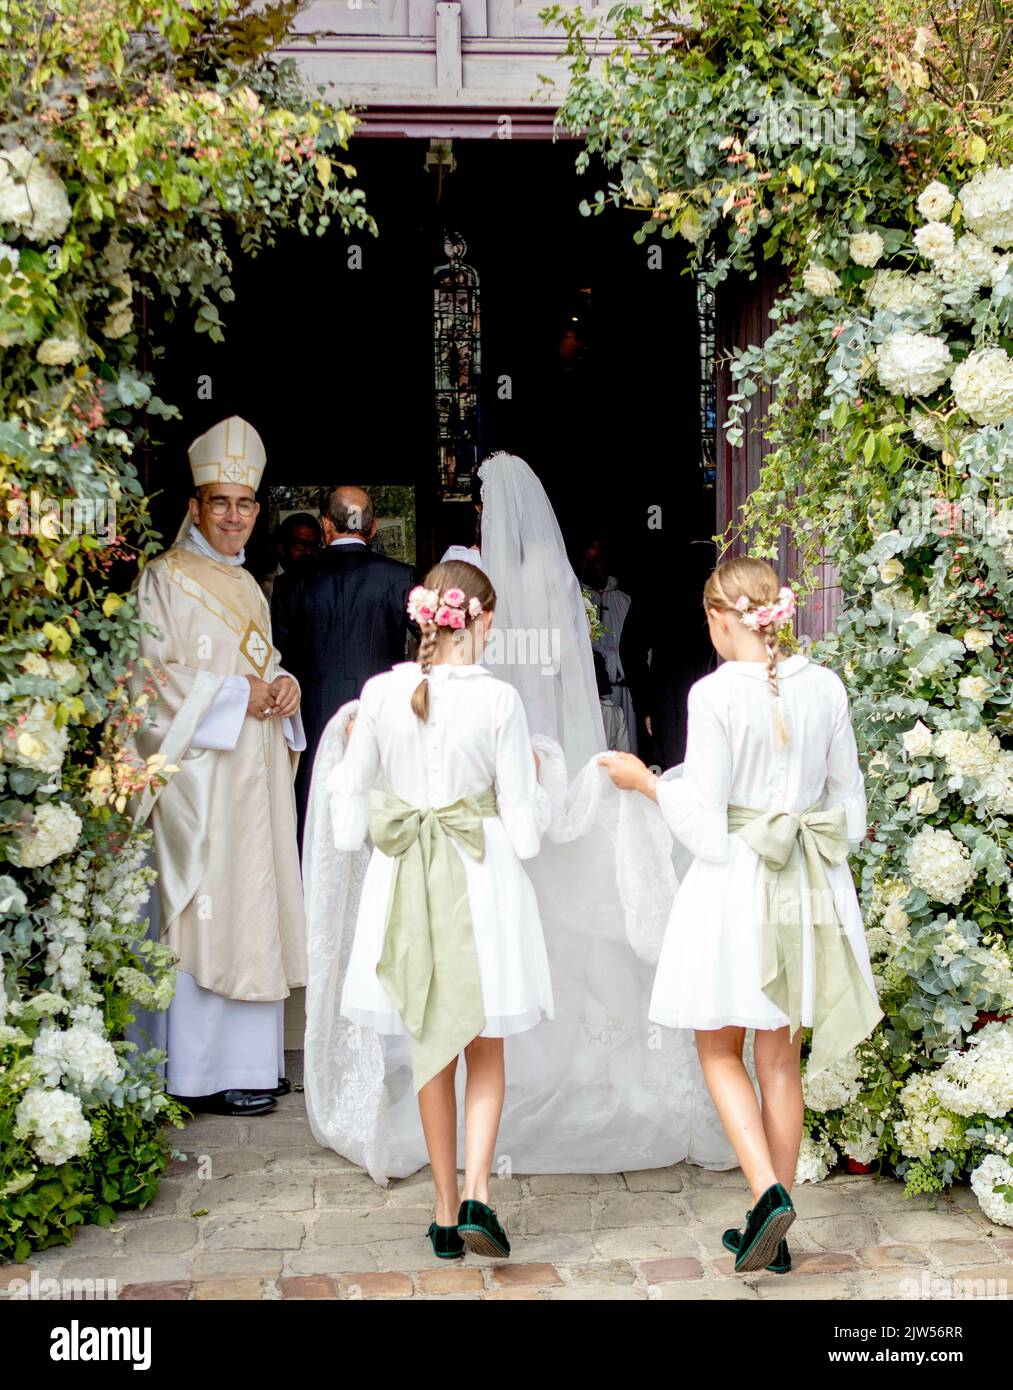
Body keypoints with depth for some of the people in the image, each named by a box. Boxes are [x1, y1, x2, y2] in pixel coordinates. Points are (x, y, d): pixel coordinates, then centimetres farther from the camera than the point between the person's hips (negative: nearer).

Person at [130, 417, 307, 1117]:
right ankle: (204, 1072, -2)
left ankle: (250, 1055, 15)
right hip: (199, 768, -8)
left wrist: (284, 684, 2)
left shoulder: (247, 585, 19)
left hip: (255, 769, 8)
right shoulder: (166, 579, -5)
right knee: (208, 913, -8)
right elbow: (152, 676, -12)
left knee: (250, 907, 8)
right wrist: (236, 696, -15)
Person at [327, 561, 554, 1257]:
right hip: (480, 884, -2)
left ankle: (445, 1212, 22)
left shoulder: (381, 693, -5)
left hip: (404, 882, 3)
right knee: (486, 1050, 14)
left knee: (431, 1053, 17)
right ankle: (476, 1193, -2)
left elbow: (348, 824, 1)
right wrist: (536, 784, 11)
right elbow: (525, 830, -9)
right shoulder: (498, 700, -12)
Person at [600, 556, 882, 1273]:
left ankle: (769, 1193, -6)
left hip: (736, 884, -5)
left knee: (720, 1052, 13)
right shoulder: (826, 686, 0)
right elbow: (851, 809, 8)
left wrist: (646, 781, -1)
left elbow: (706, 829, -15)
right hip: (811, 889, 5)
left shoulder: (715, 694, -15)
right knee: (781, 1059, 14)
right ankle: (775, 1236, 21)